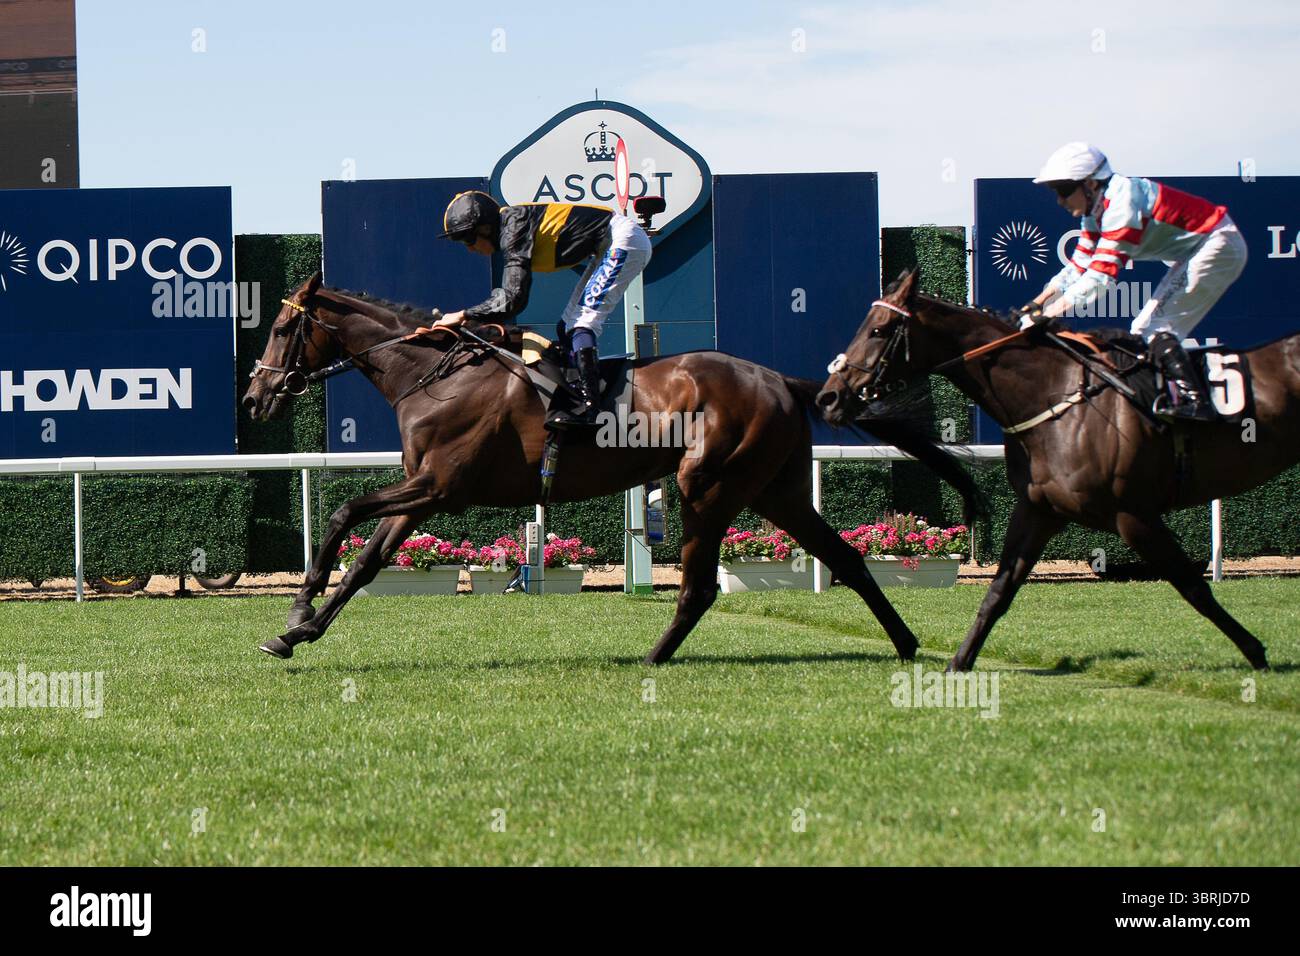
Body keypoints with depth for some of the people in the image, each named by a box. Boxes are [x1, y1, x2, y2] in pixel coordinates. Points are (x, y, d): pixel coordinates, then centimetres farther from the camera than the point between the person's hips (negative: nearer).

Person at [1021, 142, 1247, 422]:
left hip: (1218, 245, -10)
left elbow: (1100, 277, -30)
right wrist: (1034, 306, -2)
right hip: (1193, 253, 10)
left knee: (1156, 328, -17)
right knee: (1143, 332, 8)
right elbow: (1077, 270, 9)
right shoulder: (1096, 212, 5)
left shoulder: (1121, 202, -26)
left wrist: (1047, 315, -30)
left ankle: (1194, 399, -21)